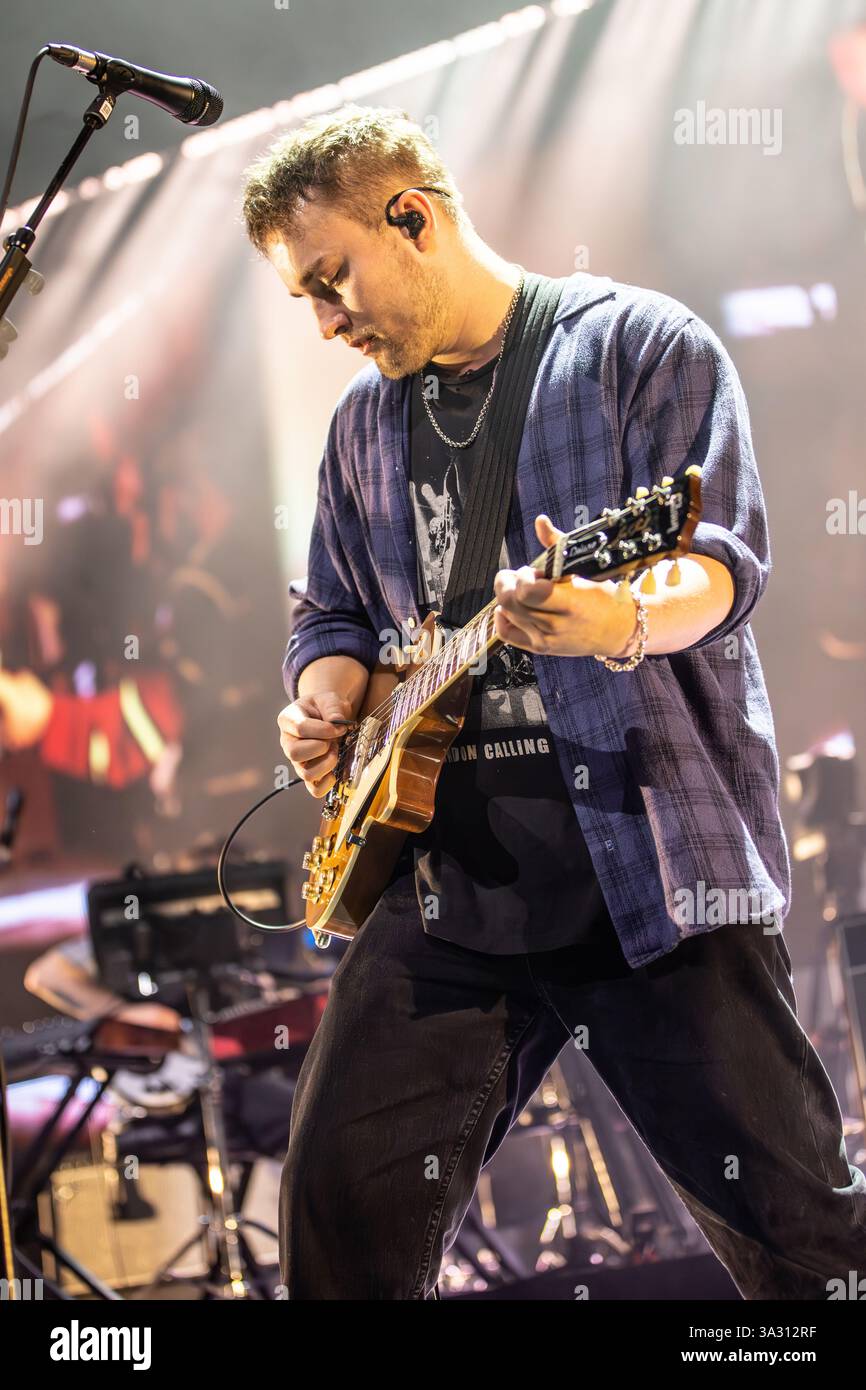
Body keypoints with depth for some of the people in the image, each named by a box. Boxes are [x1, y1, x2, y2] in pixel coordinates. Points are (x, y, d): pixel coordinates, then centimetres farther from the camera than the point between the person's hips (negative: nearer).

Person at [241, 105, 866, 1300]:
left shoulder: (644, 346, -1)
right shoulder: (367, 420, 18)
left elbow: (725, 558, -12)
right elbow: (333, 613, 27)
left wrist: (622, 620, -33)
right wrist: (323, 701, 4)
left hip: (651, 864, -5)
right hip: (447, 878, 6)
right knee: (346, 1200, 1)